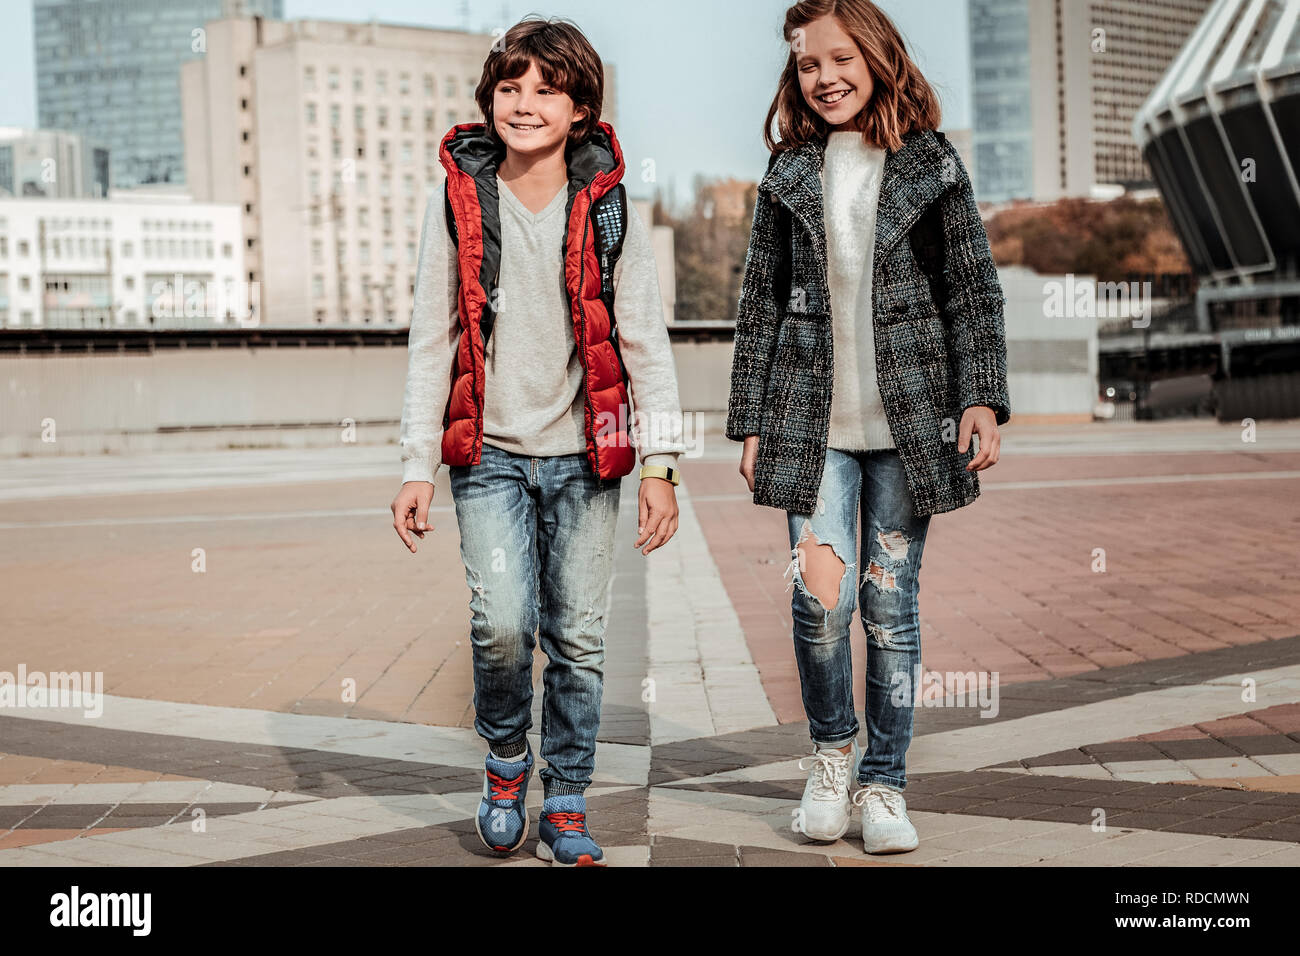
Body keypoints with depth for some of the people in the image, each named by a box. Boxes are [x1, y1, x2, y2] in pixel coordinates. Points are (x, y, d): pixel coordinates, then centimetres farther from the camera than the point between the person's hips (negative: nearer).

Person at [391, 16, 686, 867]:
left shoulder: (609, 209, 1)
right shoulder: (458, 204, 1)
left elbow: (645, 341, 0)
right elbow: (432, 342, 3)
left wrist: (660, 463, -6)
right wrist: (417, 467, -1)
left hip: (583, 455, 1)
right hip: (489, 453, 0)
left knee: (579, 637, 3)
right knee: (502, 624, -14)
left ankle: (566, 803, 20)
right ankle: (506, 759, 16)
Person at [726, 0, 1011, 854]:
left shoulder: (932, 164, 5)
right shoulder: (790, 174, 9)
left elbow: (975, 292, 4)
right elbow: (761, 303, 10)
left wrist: (982, 399, -7)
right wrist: (751, 423, 6)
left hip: (907, 418, 0)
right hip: (813, 419, 1)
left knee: (891, 602, 3)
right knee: (822, 594, -11)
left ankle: (884, 784, 17)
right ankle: (831, 751, 15)